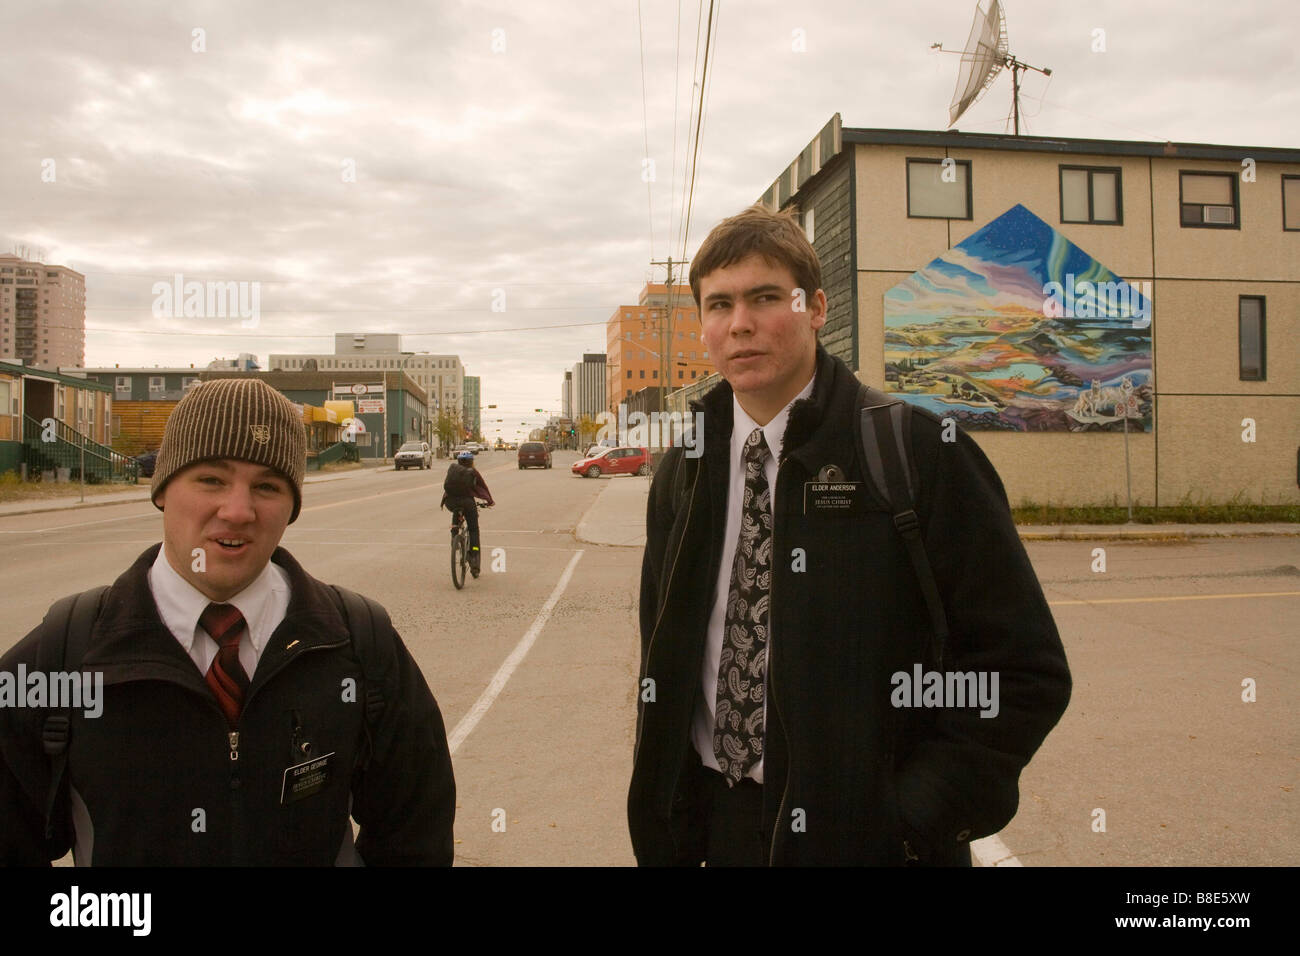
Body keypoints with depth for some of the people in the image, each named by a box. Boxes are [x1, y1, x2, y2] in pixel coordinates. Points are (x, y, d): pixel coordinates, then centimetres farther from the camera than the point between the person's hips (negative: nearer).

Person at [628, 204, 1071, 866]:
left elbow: (1025, 668, -14)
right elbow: (664, 658, 9)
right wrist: (668, 828, 6)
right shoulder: (683, 472, 3)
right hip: (722, 823, 5)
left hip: (869, 834, -4)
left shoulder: (919, 451, -14)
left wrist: (913, 817, -17)